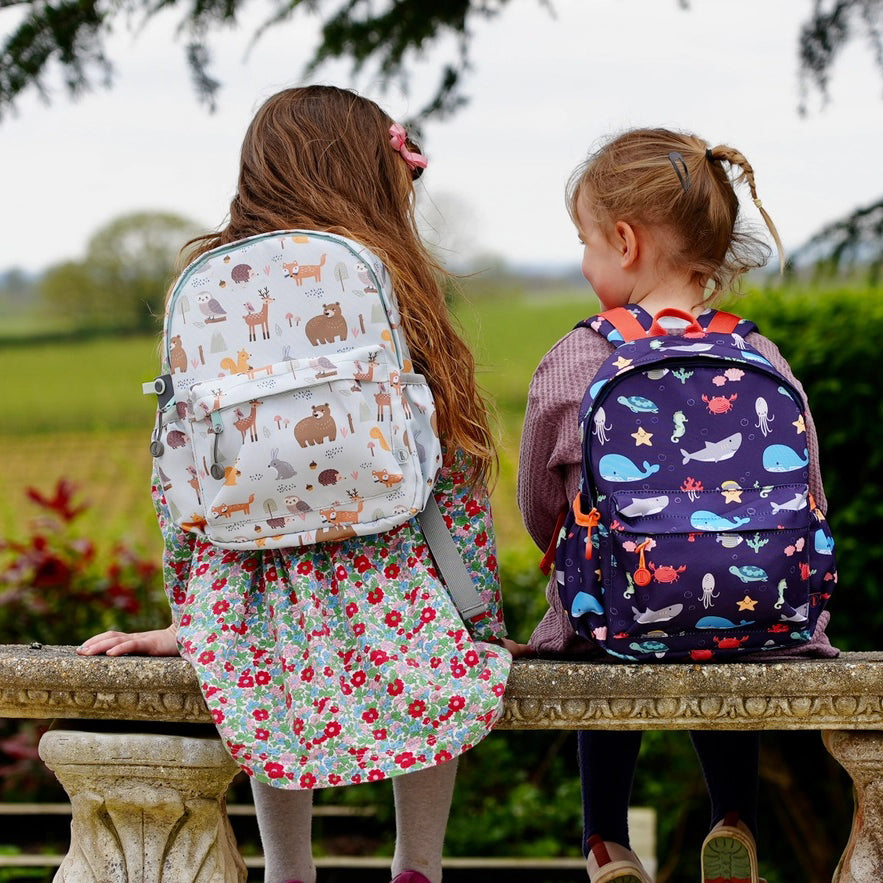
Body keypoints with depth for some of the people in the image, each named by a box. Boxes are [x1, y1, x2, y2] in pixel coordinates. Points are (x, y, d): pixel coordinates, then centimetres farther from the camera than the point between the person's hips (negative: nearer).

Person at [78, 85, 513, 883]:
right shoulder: (390, 285, -1)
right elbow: (451, 470, -1)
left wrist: (192, 621, 13)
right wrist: (485, 620, 7)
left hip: (251, 597, 3)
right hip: (380, 589, -2)